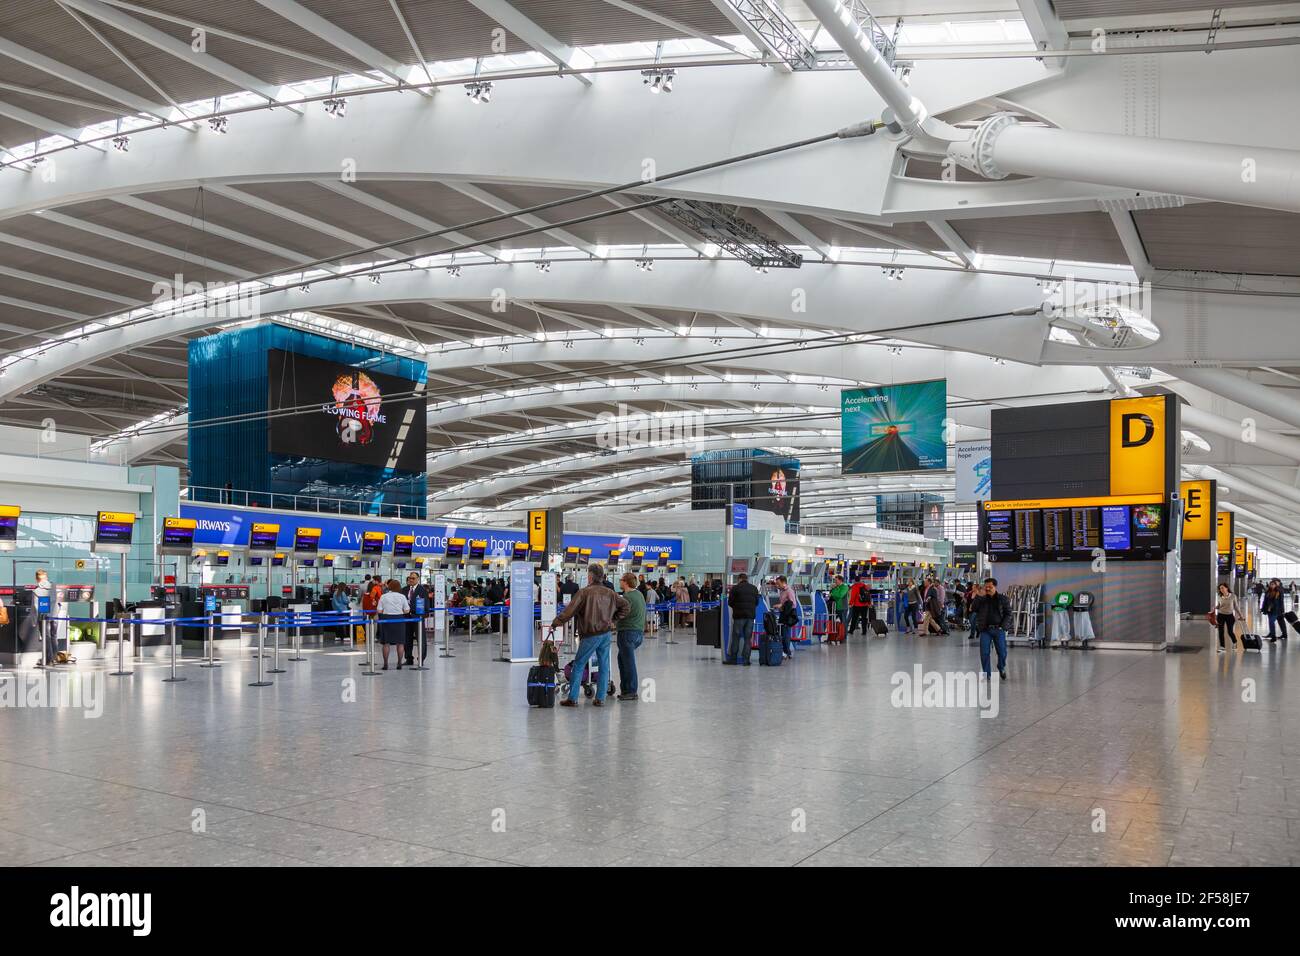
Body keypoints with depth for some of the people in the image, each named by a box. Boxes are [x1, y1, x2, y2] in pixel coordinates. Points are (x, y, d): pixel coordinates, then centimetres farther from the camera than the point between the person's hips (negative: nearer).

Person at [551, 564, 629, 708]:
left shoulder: (584, 592, -10)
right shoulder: (609, 593, 7)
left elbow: (569, 611, -12)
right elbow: (626, 606, 11)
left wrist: (555, 624, -3)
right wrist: (614, 620, 14)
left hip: (590, 635, -5)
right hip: (606, 634, 5)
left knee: (578, 665, 4)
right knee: (603, 666, 10)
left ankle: (572, 698, 5)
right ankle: (600, 699, 11)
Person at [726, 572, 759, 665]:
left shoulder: (735, 588, -4)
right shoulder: (754, 588, 8)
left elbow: (730, 602, -1)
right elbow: (756, 602, 13)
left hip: (739, 615, -3)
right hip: (751, 615, 3)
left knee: (736, 637, 5)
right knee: (748, 638, 6)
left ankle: (733, 658, 8)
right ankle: (746, 659, 4)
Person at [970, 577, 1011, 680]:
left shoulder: (1003, 599, 4)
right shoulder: (981, 599, 8)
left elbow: (1008, 614, 4)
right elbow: (973, 608, -6)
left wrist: (1003, 626, -8)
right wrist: (980, 596, -11)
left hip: (998, 629, -1)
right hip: (985, 629, 1)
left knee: (1002, 651, 1)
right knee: (984, 653, -3)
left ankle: (1001, 668, 30)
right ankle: (986, 674, 7)